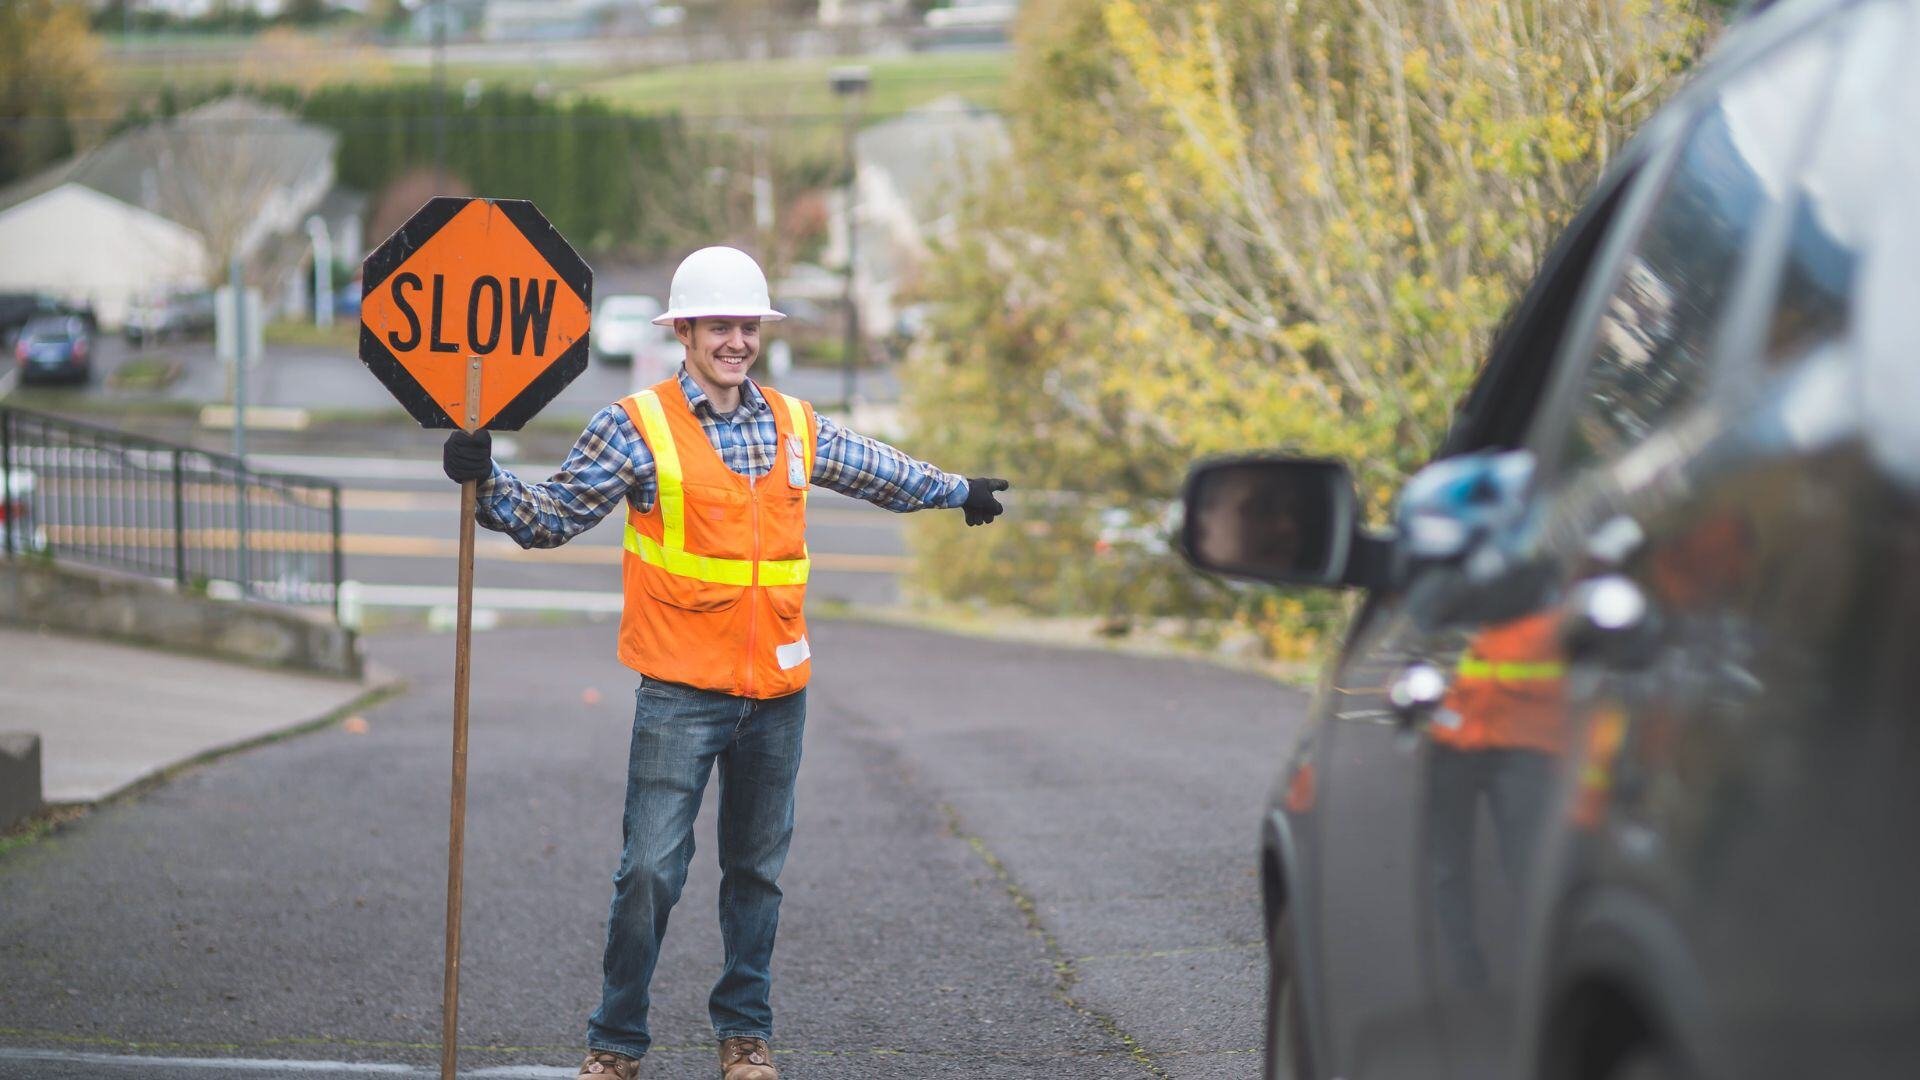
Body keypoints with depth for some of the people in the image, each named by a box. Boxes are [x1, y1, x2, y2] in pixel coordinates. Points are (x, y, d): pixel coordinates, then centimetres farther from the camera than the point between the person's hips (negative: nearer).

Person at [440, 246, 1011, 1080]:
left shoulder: (795, 427, 11)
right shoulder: (636, 427, -3)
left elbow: (880, 473, 29)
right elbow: (552, 516, -2)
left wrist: (959, 490, 42)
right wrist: (485, 480, -19)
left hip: (777, 692, 4)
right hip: (681, 692, -4)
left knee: (757, 870, 11)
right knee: (650, 870, -7)